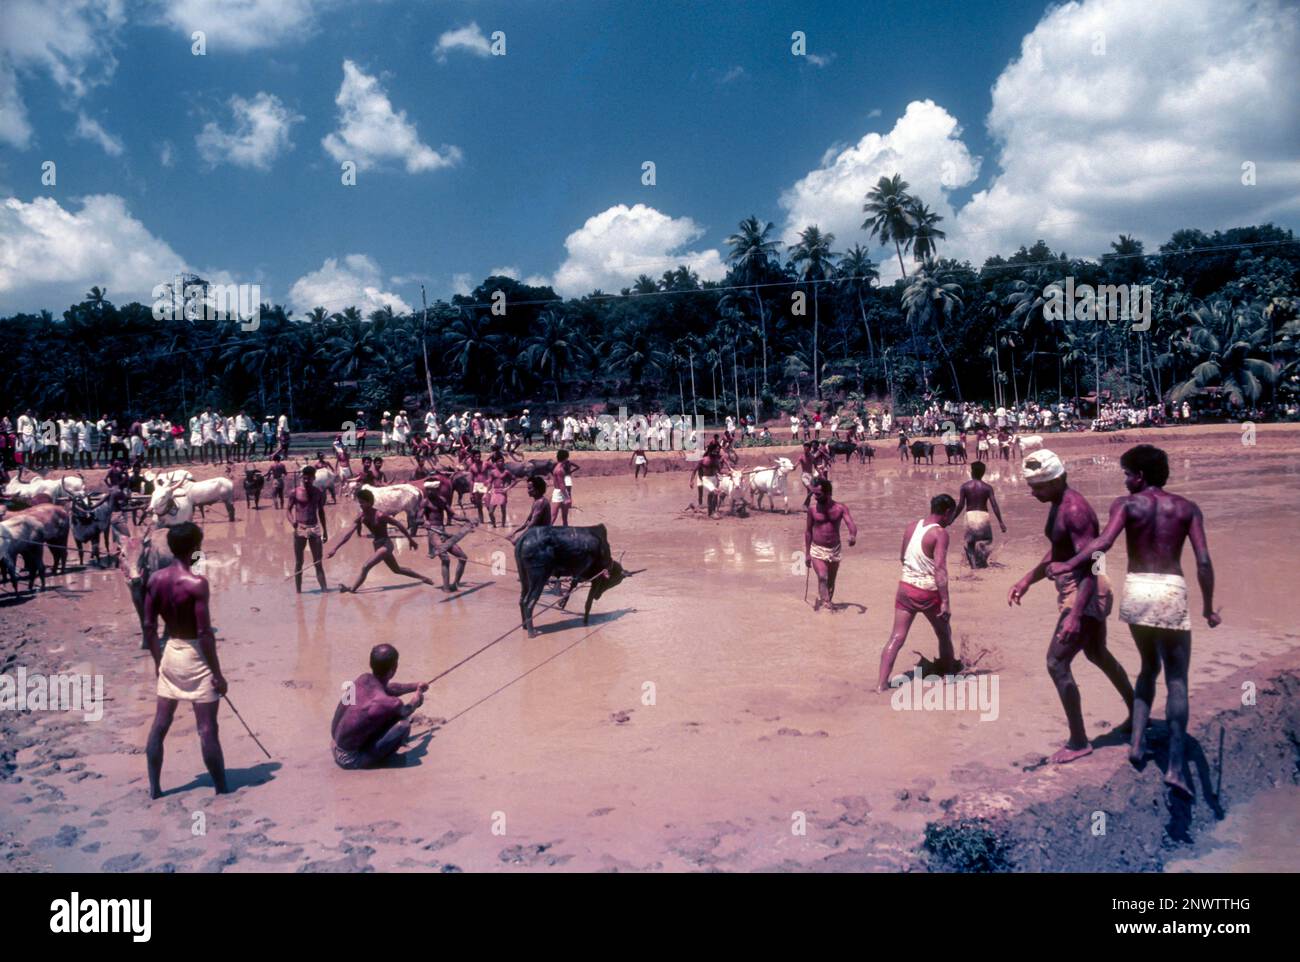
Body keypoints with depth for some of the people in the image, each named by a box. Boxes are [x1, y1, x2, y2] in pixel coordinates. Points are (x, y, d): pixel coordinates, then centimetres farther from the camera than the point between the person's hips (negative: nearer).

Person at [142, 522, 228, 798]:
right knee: (207, 729, 2)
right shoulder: (196, 583, -20)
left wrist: (157, 660, 18)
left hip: (170, 653, 7)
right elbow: (204, 633, -20)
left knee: (159, 725, 15)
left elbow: (149, 626, 5)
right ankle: (222, 789, 12)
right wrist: (218, 674, -14)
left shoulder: (156, 579, -1)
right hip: (196, 657, -6)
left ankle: (154, 787, 24)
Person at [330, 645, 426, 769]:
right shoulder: (387, 702, -28)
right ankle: (375, 757, 3)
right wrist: (417, 701, 21)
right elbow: (405, 712, -1)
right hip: (350, 759, -8)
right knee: (403, 725, -17)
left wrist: (415, 687, 31)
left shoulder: (364, 679, -7)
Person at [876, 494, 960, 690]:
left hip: (906, 586, 5)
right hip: (928, 592, -5)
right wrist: (945, 602, -24)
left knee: (897, 637, 2)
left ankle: (881, 682, -6)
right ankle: (948, 670, 37)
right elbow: (940, 568, -23)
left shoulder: (911, 527, 5)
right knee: (944, 634, 20)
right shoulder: (940, 533, -15)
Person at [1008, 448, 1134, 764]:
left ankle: (1078, 742, 4)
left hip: (1085, 593, -11)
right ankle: (1136, 713, 47)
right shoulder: (1059, 505, 6)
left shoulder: (1075, 510, -25)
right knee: (1097, 654, 27)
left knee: (1057, 663, -8)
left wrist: (1075, 615, -36)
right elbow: (1057, 552, 18)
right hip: (1077, 589, 11)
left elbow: (1089, 565, -30)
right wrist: (1027, 579, 9)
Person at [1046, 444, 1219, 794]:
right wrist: (1208, 607, 8)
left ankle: (1137, 742, 15)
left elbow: (1104, 541, -18)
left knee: (1149, 667, 24)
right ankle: (1175, 767, 0)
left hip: (1135, 591, 1)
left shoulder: (1126, 504, 1)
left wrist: (1067, 566, -13)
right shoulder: (1187, 508, 5)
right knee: (1176, 680, 6)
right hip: (1171, 593, -1)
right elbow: (1204, 562, 0)